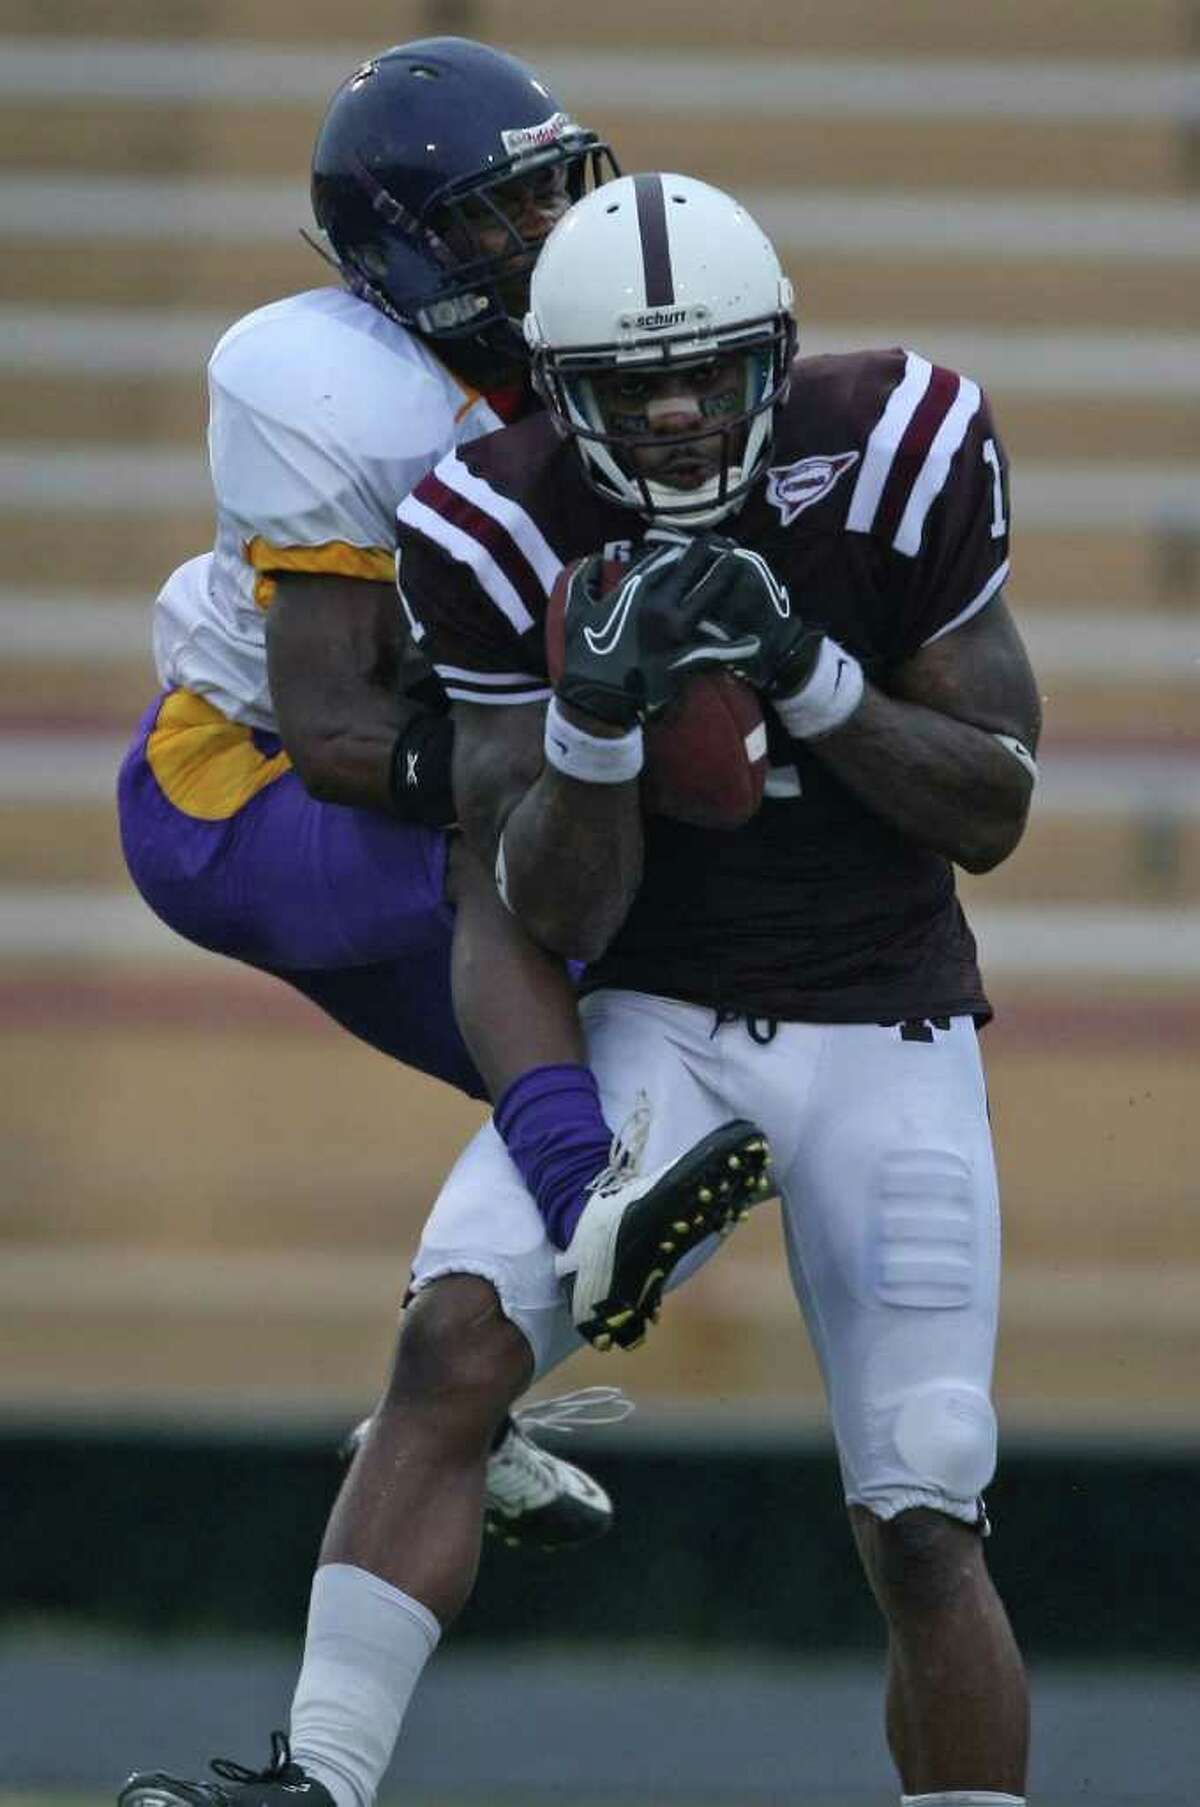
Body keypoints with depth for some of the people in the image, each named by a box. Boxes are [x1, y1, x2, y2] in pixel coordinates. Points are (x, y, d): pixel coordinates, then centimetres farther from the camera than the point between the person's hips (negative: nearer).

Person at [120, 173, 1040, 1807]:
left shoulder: (896, 461, -11)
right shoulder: (507, 536, -11)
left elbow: (994, 811, -5)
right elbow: (555, 914, -9)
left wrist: (808, 674, -21)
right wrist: (597, 715, -28)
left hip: (886, 1043, -1)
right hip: (658, 1030, 1)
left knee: (922, 1537, -5)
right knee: (454, 1340, -24)